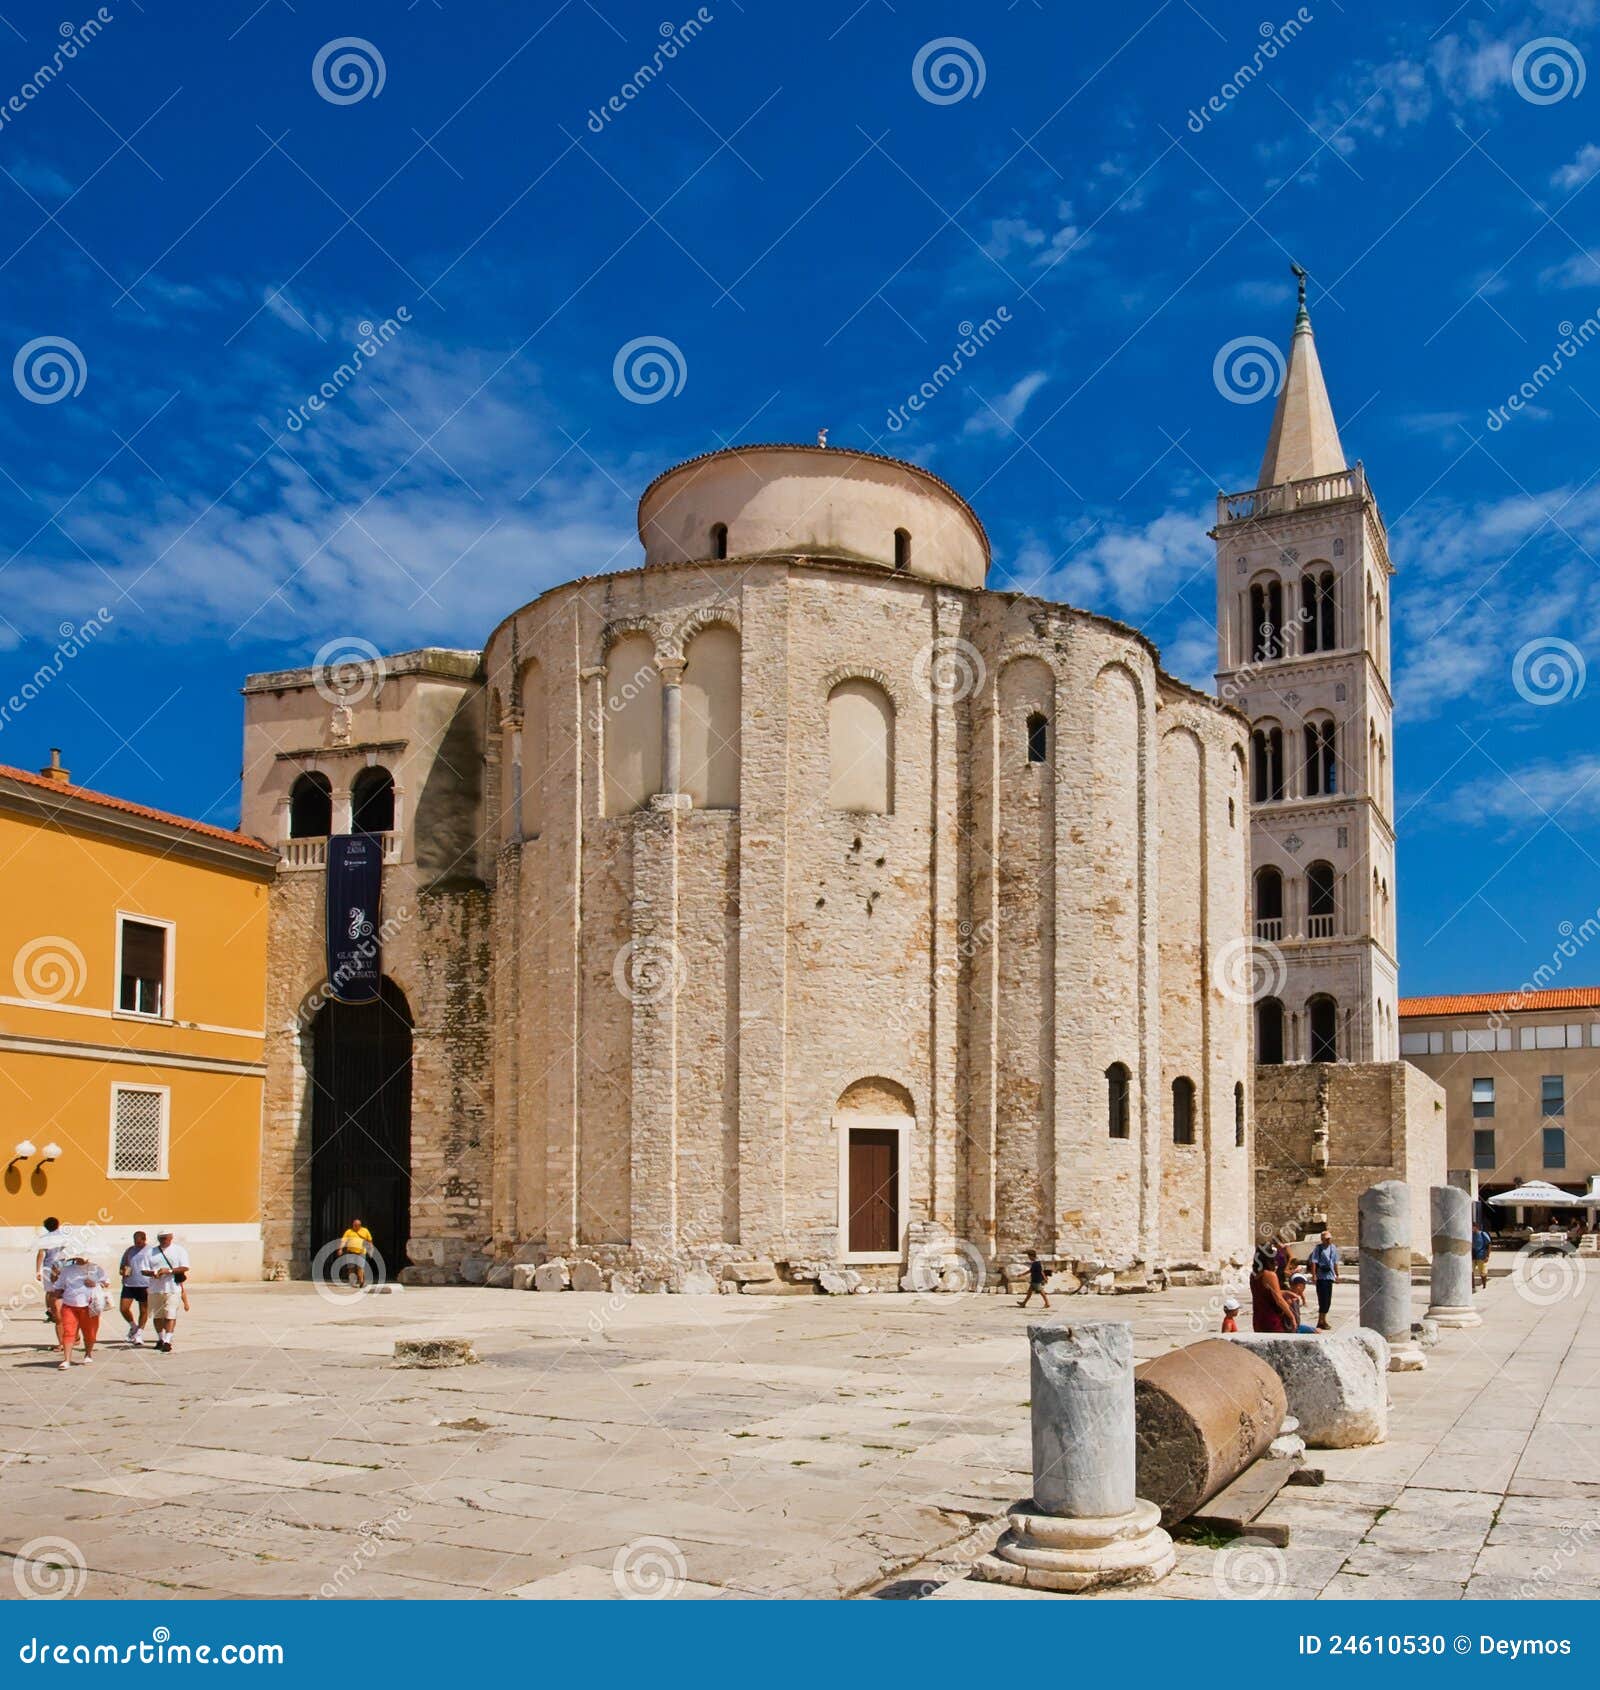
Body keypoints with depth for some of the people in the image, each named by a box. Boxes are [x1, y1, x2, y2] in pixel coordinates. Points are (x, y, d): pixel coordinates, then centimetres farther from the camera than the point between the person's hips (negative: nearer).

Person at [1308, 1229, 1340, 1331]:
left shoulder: (1333, 1248, 11)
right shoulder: (1318, 1248, -7)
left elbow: (1335, 1262, 19)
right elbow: (1314, 1262, -11)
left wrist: (1337, 1275, 20)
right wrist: (1314, 1275, -17)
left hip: (1330, 1276, 6)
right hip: (1321, 1276, -6)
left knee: (1328, 1299, 10)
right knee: (1323, 1299, -9)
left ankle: (1323, 1320, 21)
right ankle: (1321, 1321, -3)